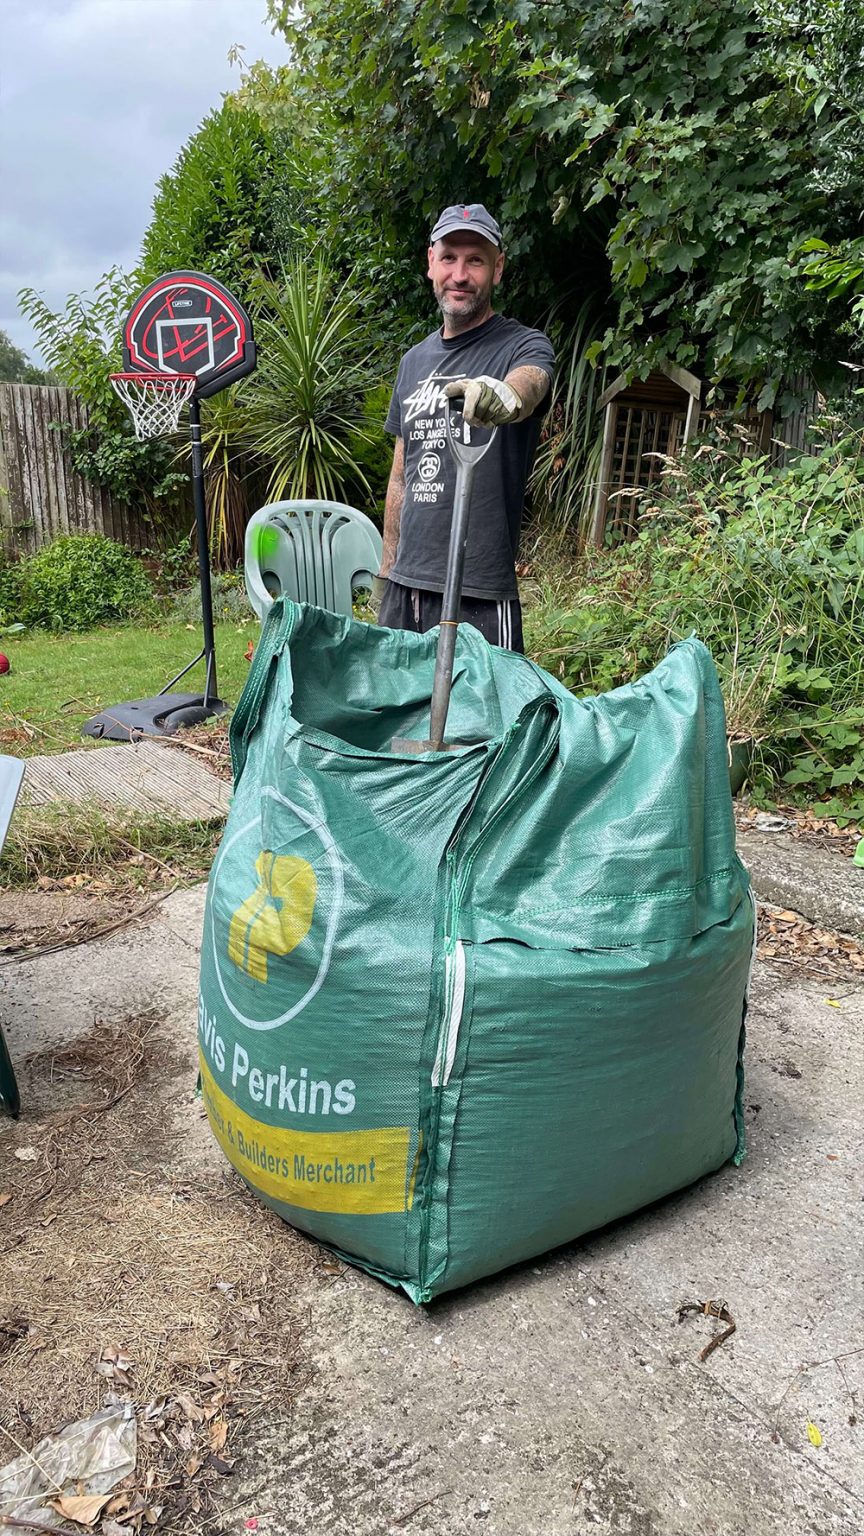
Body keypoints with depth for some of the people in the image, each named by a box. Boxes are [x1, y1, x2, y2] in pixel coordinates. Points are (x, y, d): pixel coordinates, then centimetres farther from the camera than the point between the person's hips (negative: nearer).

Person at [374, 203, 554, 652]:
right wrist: (386, 567, 17)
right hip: (404, 583, 6)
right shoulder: (414, 360, 16)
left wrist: (508, 395, -52)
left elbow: (528, 384, -28)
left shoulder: (523, 346, -3)